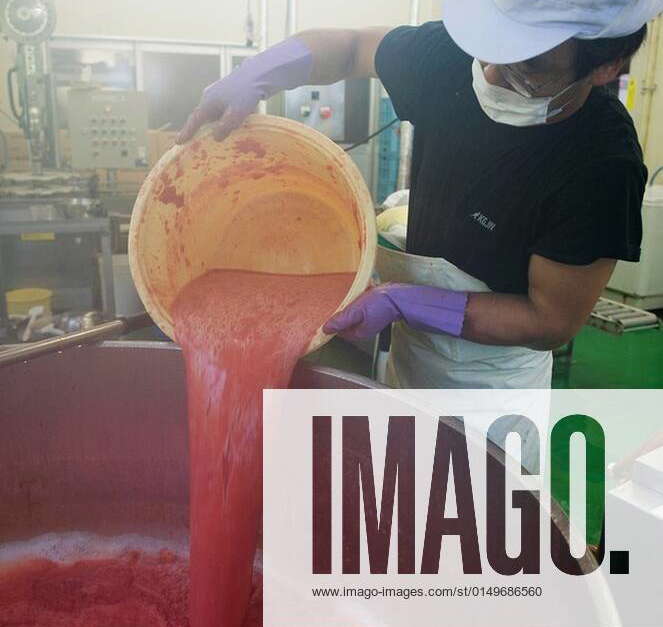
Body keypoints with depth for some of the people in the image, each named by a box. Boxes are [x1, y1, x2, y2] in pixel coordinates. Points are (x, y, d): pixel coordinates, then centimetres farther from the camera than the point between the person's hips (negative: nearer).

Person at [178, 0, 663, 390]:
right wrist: (252, 78, -16)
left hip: (490, 376, -5)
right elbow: (350, 44, 1)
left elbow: (553, 321, -20)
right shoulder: (455, 57, -16)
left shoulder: (603, 168, -29)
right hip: (410, 347, 5)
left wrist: (403, 302, -27)